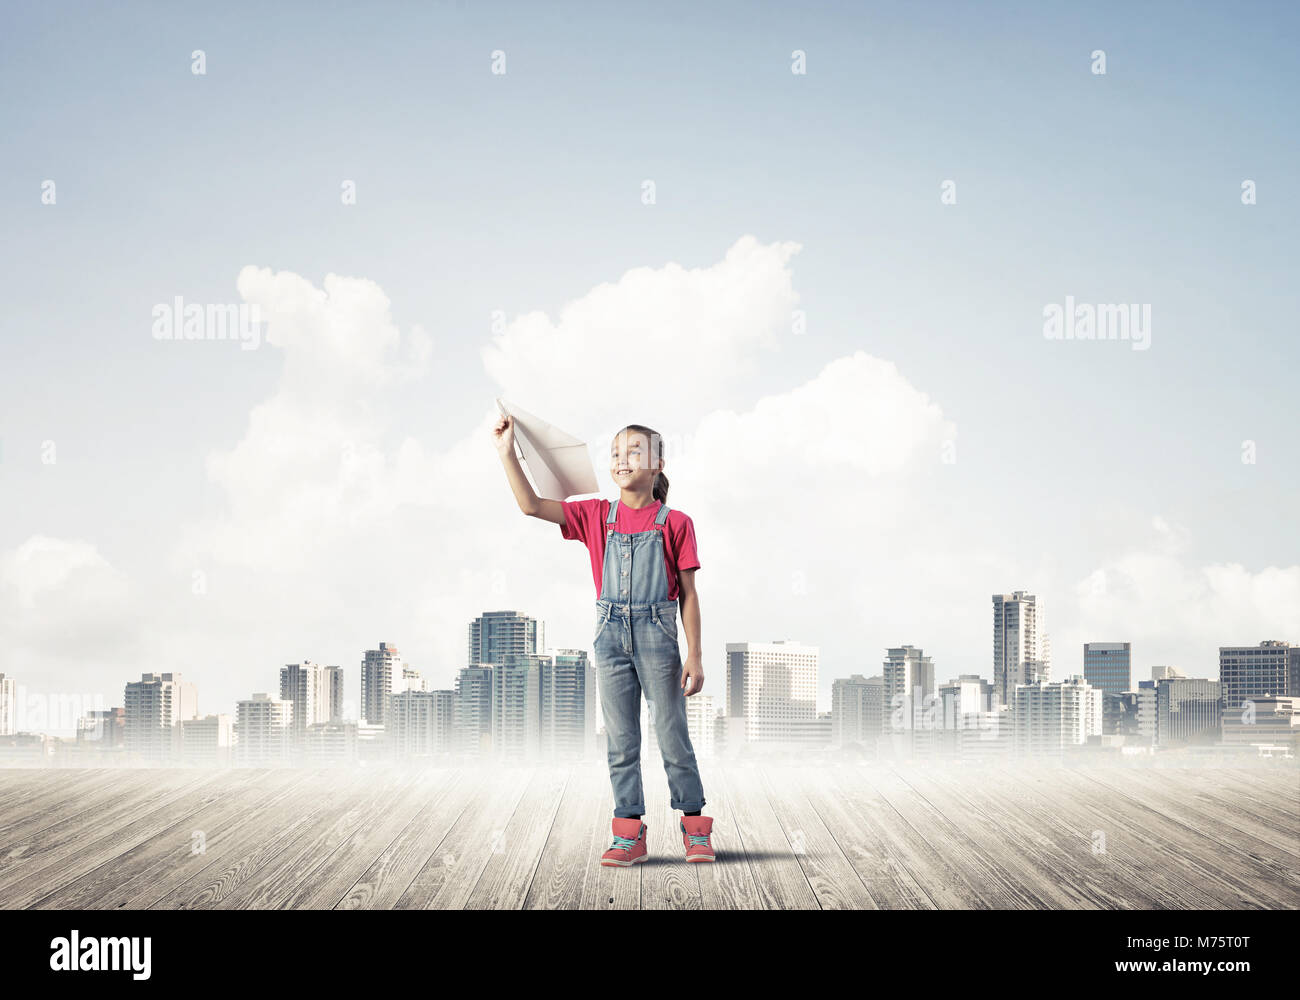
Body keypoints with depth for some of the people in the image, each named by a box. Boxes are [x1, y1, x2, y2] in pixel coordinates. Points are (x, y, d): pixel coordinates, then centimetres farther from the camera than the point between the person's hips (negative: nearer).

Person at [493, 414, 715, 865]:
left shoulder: (674, 523, -2)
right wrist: (507, 452, -9)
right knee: (620, 740, 5)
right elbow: (531, 506, -1)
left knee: (673, 736, 1)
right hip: (611, 635, 3)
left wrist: (694, 657, -4)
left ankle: (695, 828, 12)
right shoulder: (597, 516, 6)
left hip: (657, 635, -3)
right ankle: (630, 833, 11)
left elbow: (688, 594, -1)